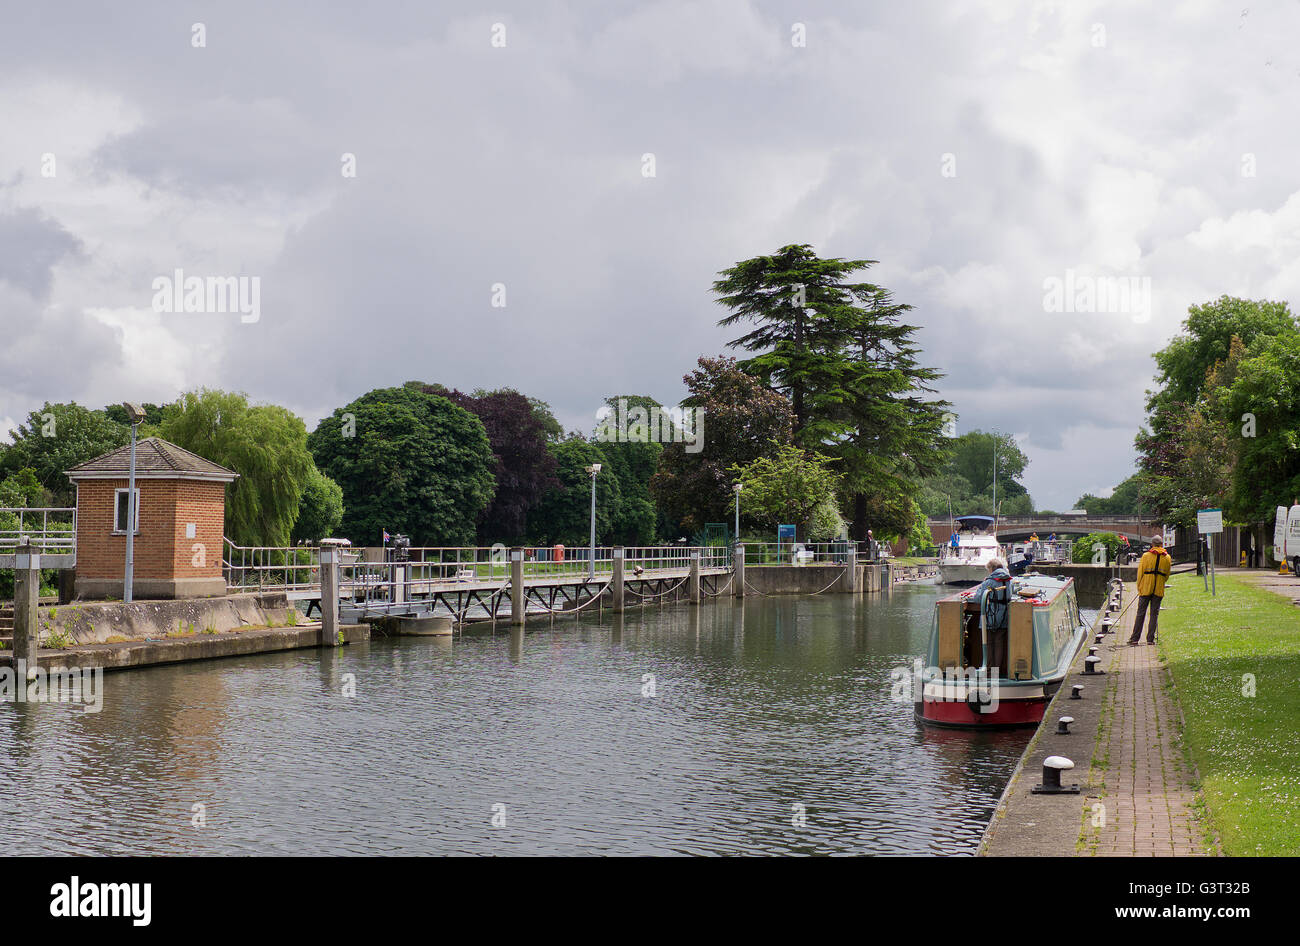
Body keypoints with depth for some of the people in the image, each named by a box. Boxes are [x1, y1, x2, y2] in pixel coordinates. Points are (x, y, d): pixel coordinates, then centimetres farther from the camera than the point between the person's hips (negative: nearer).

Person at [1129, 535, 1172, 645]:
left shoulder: (1146, 556, -3)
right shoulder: (1167, 558, 5)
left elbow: (1140, 573, -1)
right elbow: (1167, 575, 12)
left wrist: (1139, 588, 8)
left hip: (1146, 588, -2)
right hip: (1159, 590, 2)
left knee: (1141, 613, 2)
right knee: (1154, 613, 7)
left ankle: (1135, 639, -1)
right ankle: (1150, 639, 5)